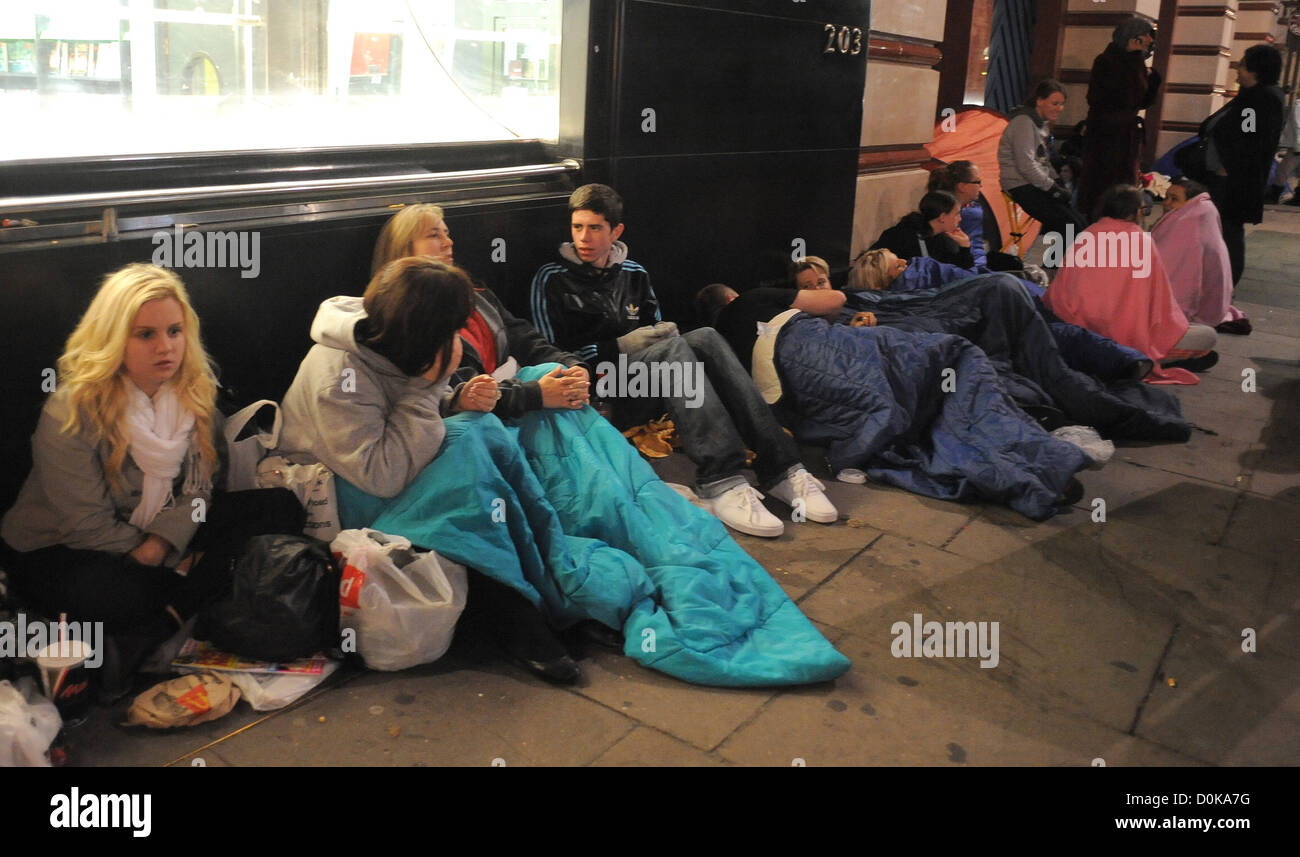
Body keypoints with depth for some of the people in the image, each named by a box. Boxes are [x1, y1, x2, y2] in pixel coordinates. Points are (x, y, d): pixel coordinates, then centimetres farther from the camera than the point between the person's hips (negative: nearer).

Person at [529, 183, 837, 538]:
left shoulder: (633, 273, 20)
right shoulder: (551, 280, 5)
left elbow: (657, 331, 24)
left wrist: (662, 332, -1)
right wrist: (620, 346, -11)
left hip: (648, 389, 5)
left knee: (705, 338, -24)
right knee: (673, 348, -31)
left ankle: (781, 468, -36)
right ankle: (720, 482, -48)